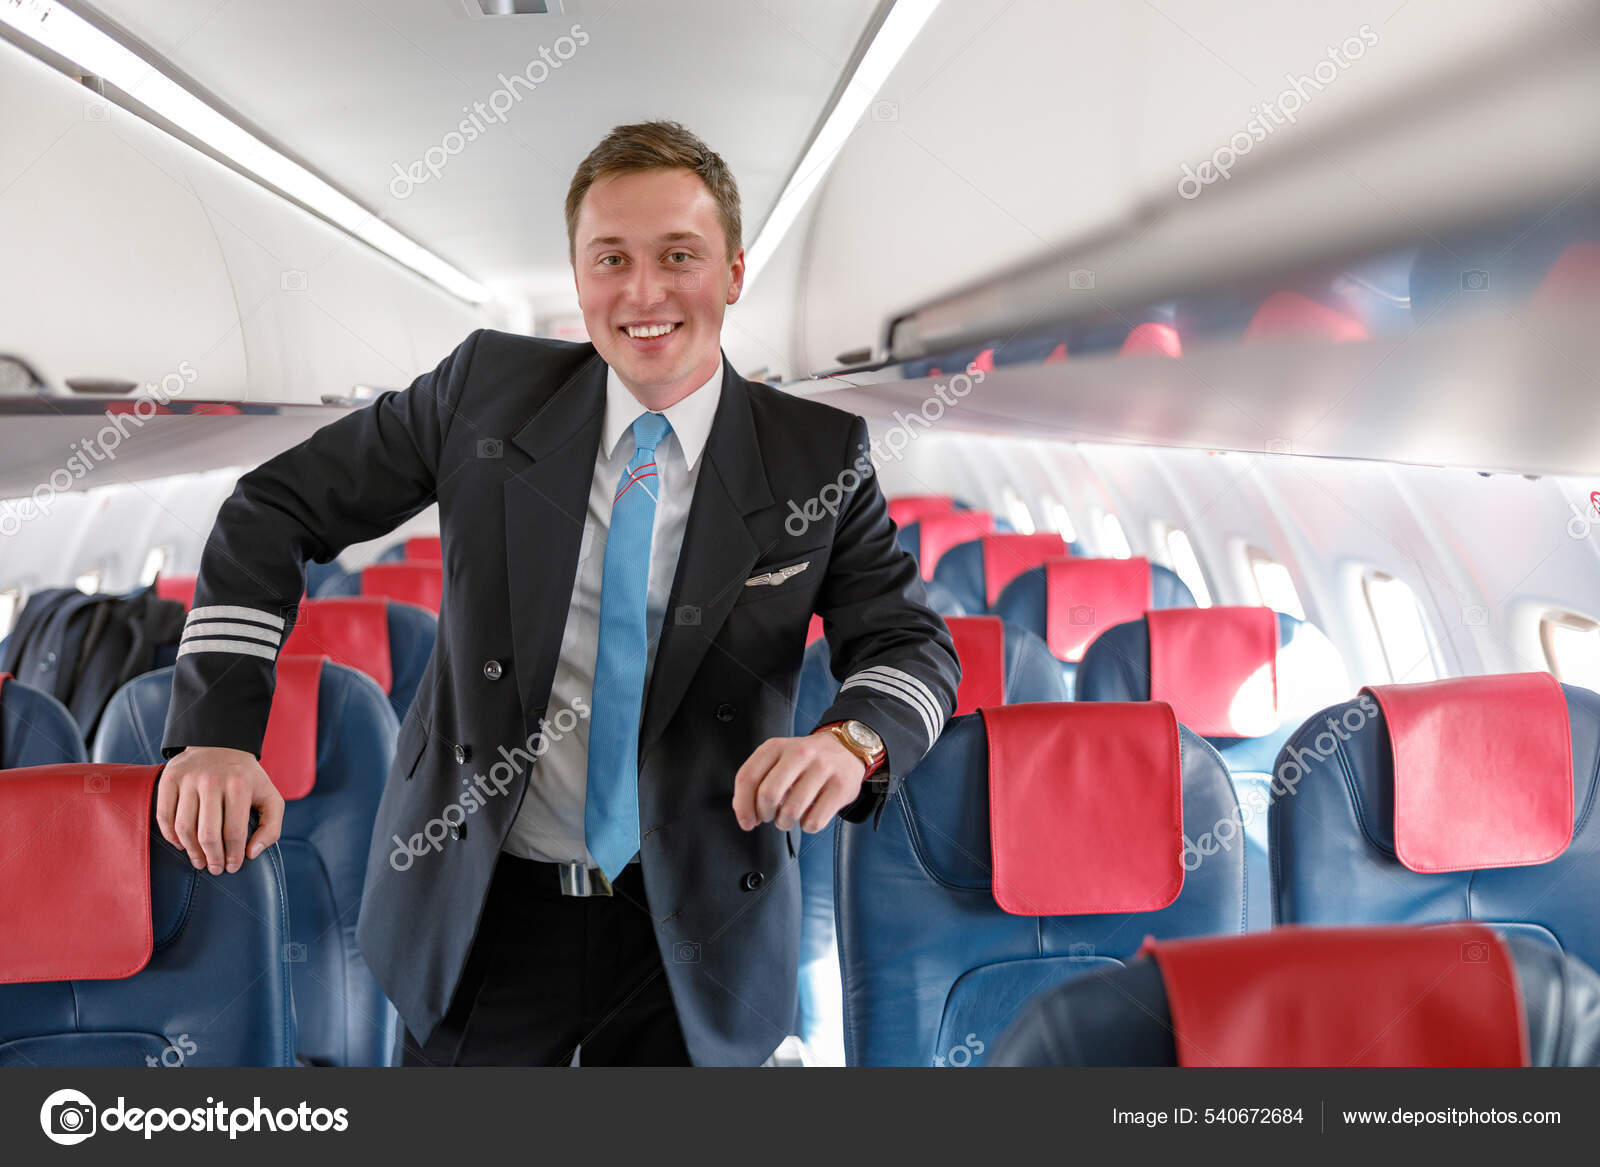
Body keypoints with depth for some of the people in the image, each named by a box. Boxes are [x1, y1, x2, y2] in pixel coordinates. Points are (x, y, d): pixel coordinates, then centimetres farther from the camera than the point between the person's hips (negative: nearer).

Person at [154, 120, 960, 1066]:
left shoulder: (821, 458, -6)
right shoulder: (488, 387, -5)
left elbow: (912, 640, -5)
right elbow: (279, 510, 0)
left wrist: (853, 741, -31)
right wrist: (218, 729, -13)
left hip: (693, 942, 0)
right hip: (482, 908, 0)